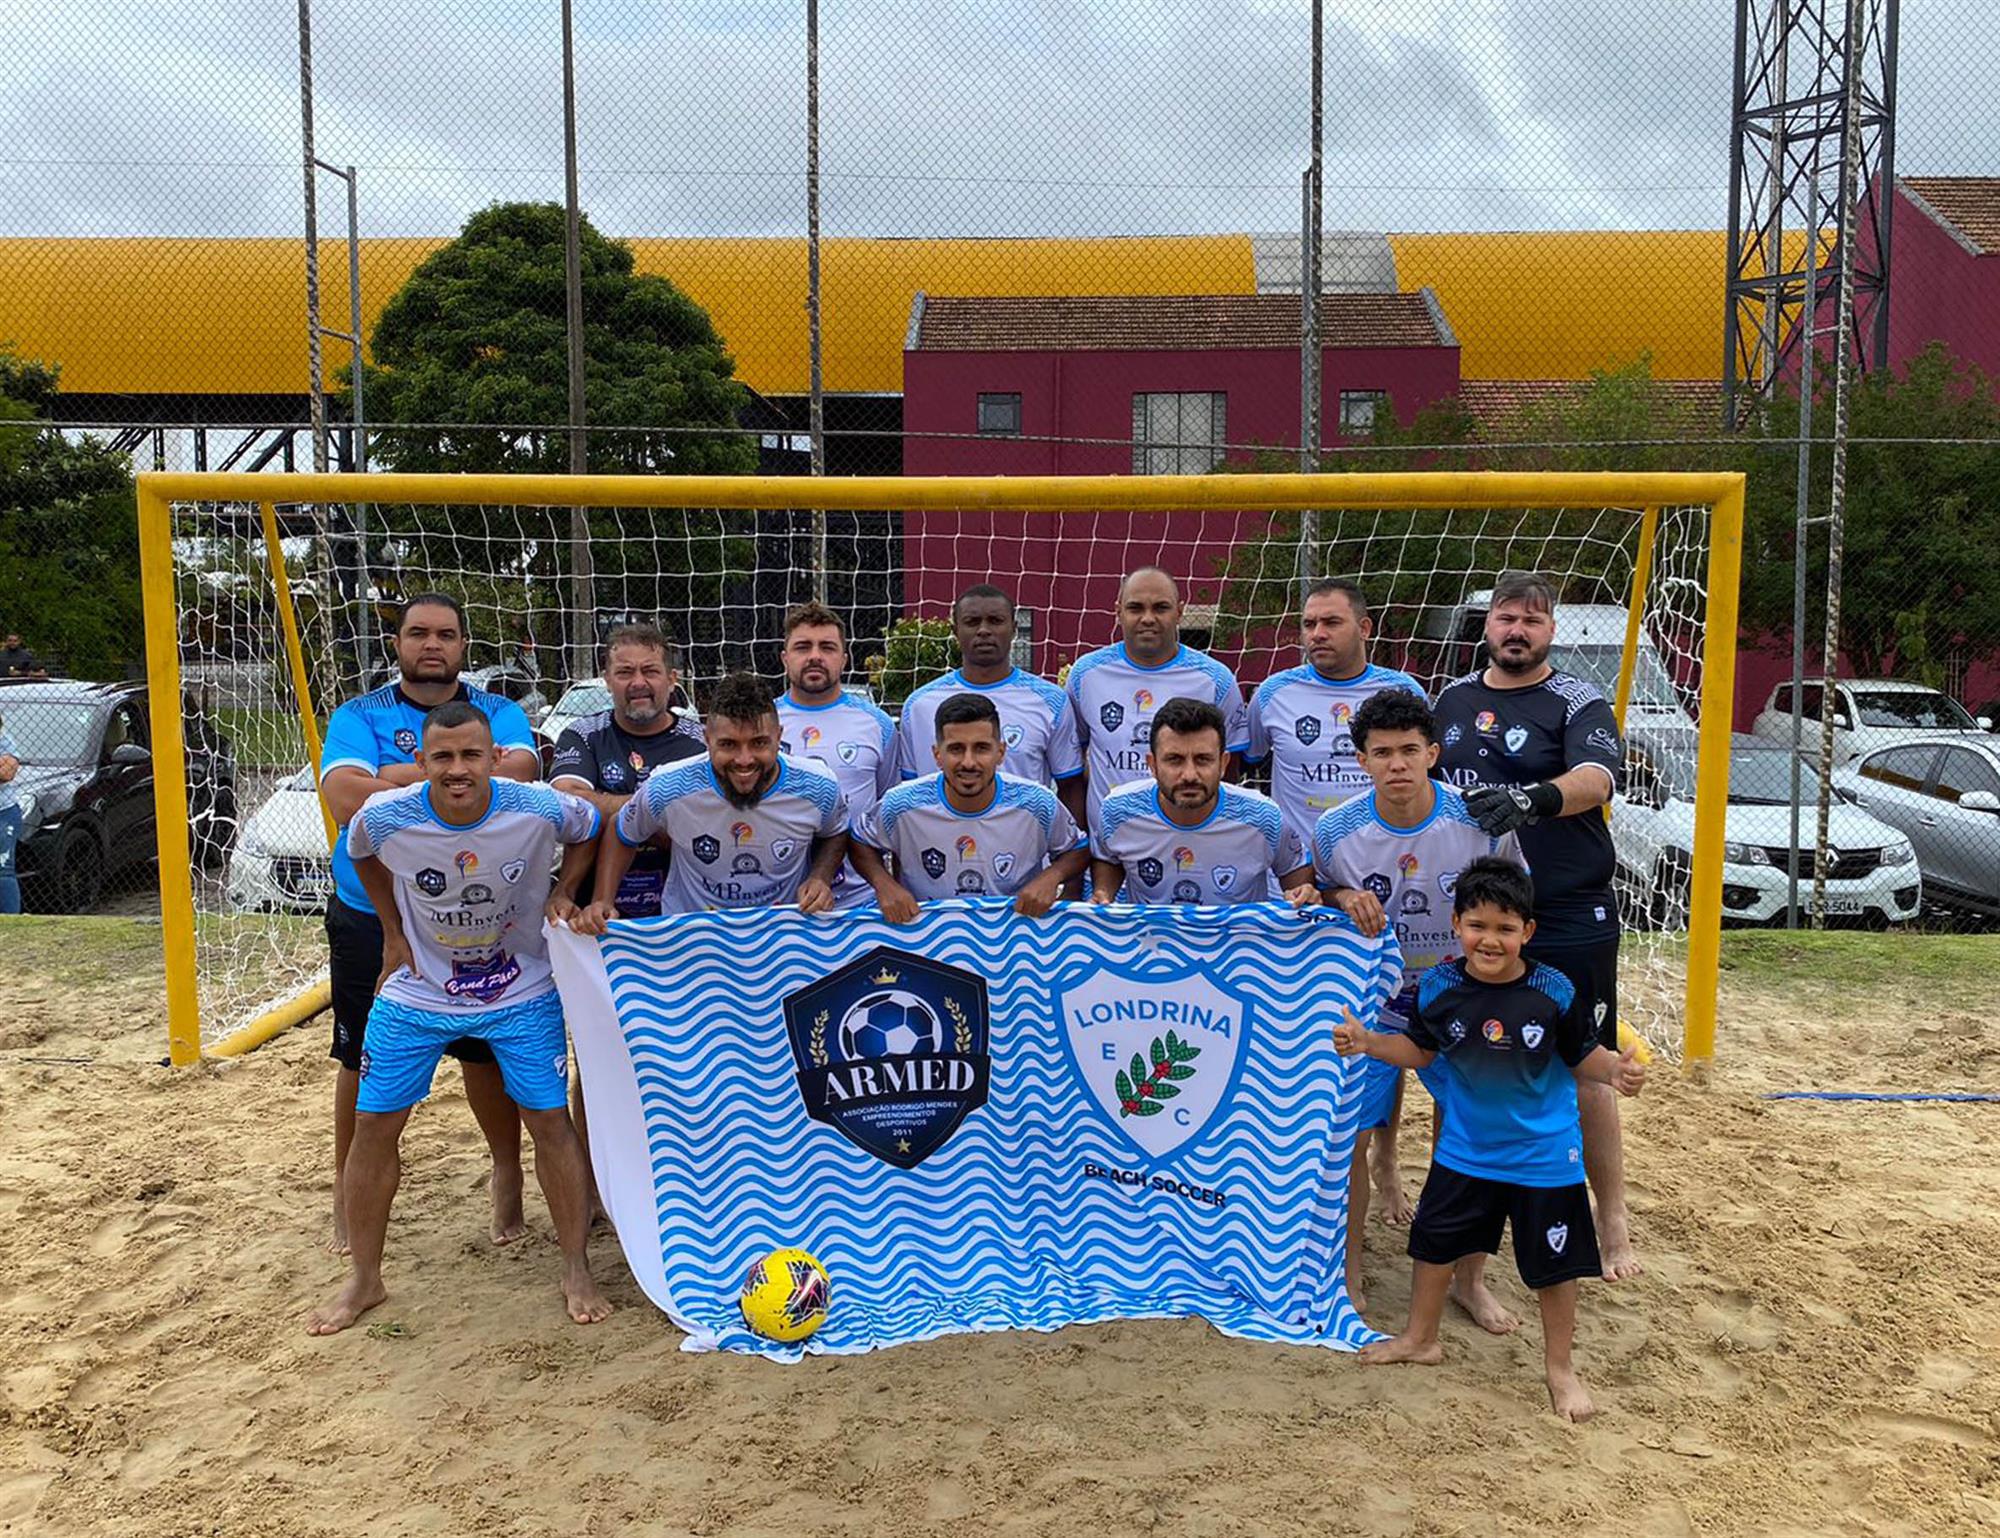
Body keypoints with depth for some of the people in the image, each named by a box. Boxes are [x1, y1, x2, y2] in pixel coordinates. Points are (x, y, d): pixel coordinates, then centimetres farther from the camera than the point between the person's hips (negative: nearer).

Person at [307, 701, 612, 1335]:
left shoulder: (540, 809, -25)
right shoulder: (384, 816, -21)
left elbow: (589, 828, 0)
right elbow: (360, 854, 6)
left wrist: (563, 893, -8)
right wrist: (393, 932, 5)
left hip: (522, 993, -1)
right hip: (417, 994, 1)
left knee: (550, 1118, -2)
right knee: (374, 1123, 3)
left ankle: (577, 1272, 14)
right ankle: (364, 1279, 23)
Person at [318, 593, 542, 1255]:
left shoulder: (499, 714, 1)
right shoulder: (359, 717, -2)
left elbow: (520, 774, -20)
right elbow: (345, 797, -20)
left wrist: (406, 778, -19)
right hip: (371, 917, 0)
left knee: (487, 1049, 12)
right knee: (363, 1059, 12)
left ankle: (507, 1173, 33)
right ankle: (348, 1194, 31)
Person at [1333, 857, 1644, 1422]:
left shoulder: (1554, 992, -19)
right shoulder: (1439, 986, -12)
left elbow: (1583, 1057, -7)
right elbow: (1419, 1050, 3)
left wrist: (1617, 1069, -27)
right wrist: (1367, 1042, -13)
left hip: (1544, 1157, -3)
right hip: (1464, 1151, 3)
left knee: (1553, 1263, 10)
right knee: (1433, 1242, 18)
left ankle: (1559, 1367, 34)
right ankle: (1420, 1339, 42)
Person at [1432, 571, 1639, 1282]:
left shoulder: (1577, 704, -5)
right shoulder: (1453, 698, 10)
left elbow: (1596, 778, -25)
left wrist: (1532, 799, -44)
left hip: (1570, 923, -4)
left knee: (1584, 1072, 0)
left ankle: (1612, 1218, 15)